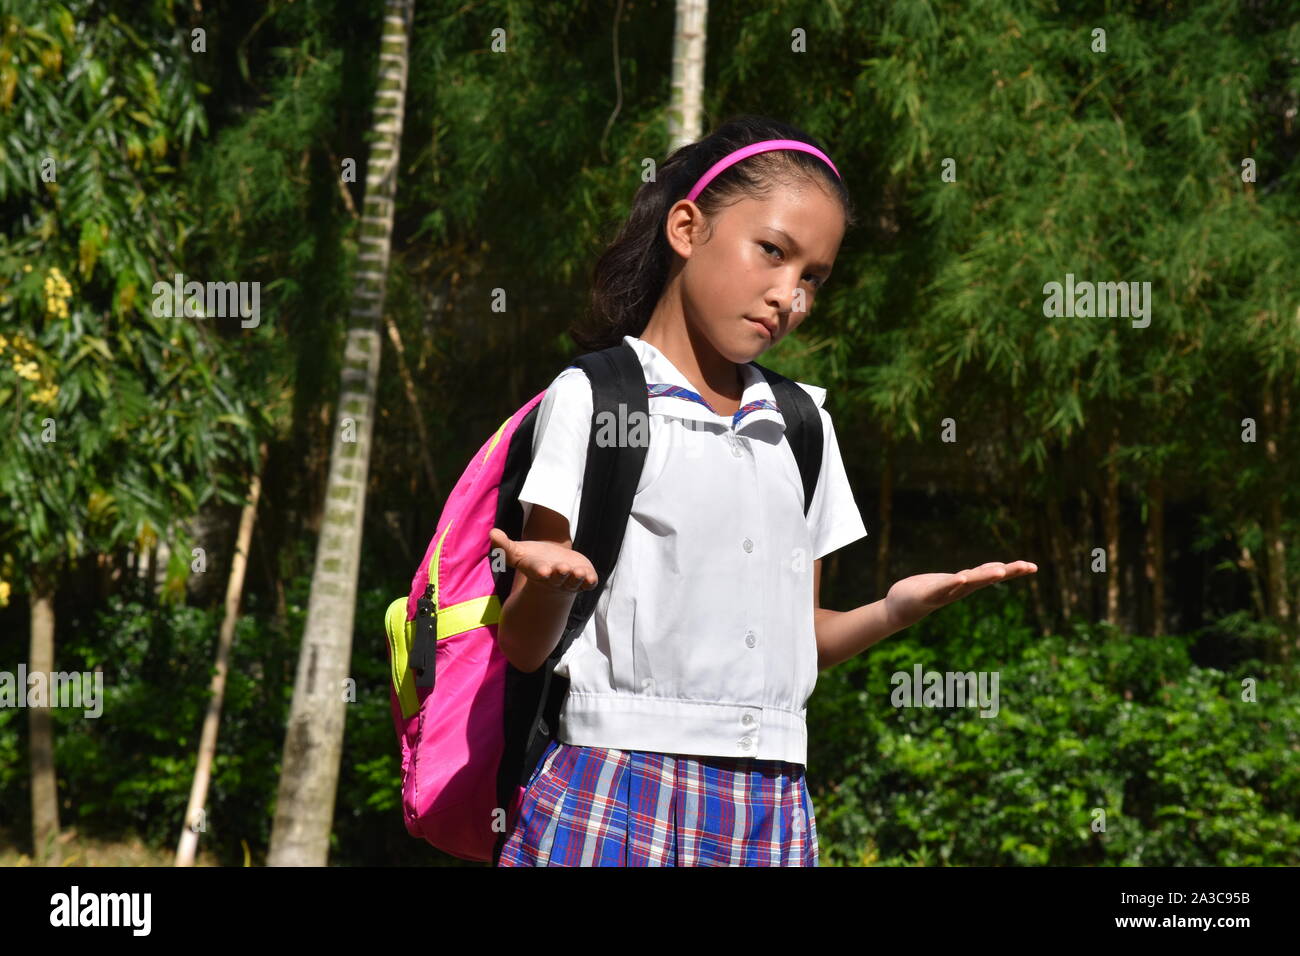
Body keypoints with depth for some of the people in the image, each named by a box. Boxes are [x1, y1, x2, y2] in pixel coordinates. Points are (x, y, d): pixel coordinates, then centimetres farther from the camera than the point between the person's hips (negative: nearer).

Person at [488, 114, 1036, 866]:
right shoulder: (592, 397, 1)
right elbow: (525, 647, -3)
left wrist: (892, 612, 0)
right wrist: (548, 584, -24)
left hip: (771, 804, 5)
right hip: (617, 791, -5)